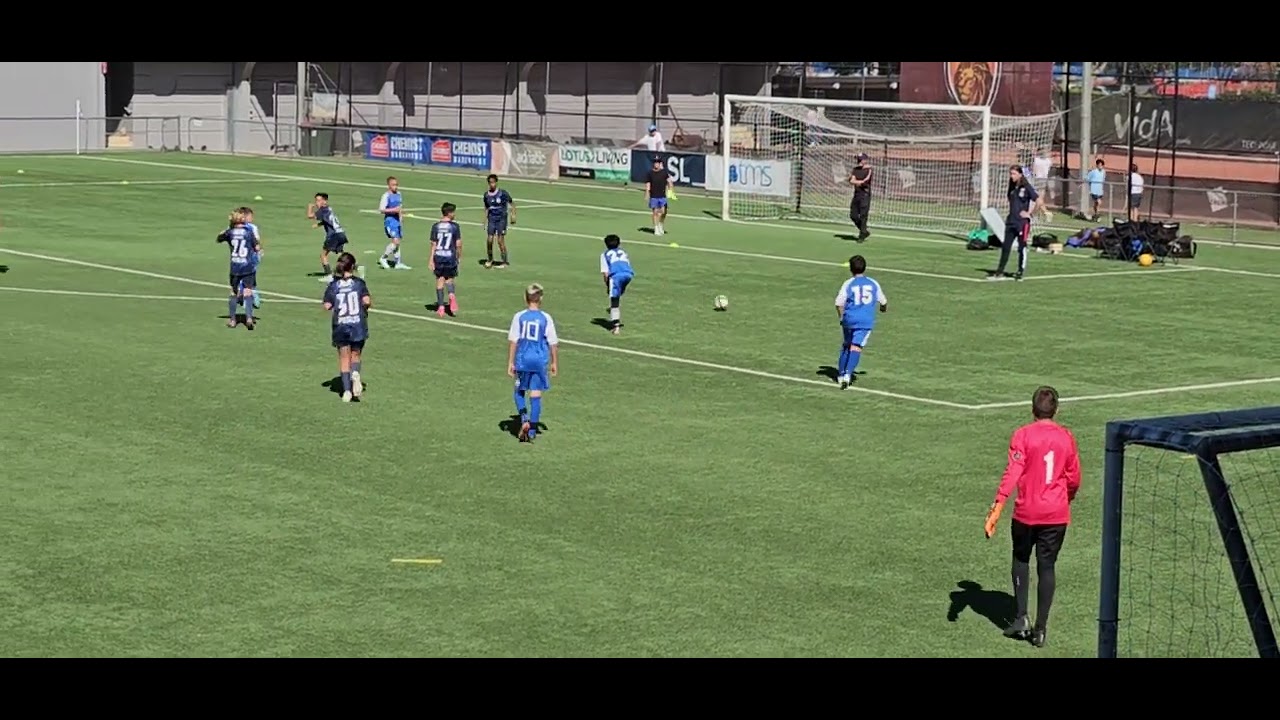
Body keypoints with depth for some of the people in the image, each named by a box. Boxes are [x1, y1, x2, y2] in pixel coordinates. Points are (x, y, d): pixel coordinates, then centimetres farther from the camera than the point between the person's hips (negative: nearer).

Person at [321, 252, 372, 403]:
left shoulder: (333, 286, -2)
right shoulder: (359, 283, -4)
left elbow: (327, 306, -7)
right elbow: (367, 301, -13)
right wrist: (365, 306, 9)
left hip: (340, 327, 0)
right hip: (358, 325, 0)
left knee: (344, 358, 9)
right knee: (356, 354, 15)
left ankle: (346, 389, 1)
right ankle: (355, 373, -17)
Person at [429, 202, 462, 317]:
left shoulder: (435, 226, -1)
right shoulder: (455, 226, -6)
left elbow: (433, 244, -1)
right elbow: (458, 244, -5)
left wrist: (431, 260, 3)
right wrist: (459, 256, 10)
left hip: (438, 257, 1)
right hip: (450, 257, -1)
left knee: (440, 281, 9)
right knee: (450, 279, 15)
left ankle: (440, 307, 9)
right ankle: (452, 295, -16)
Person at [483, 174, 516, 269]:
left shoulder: (503, 193, -9)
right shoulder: (487, 195, 4)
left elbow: (512, 203, 1)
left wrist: (513, 215, -6)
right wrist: (485, 221, 13)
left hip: (501, 219, -4)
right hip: (492, 219, 4)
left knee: (500, 241, -5)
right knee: (489, 240, -2)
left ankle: (504, 262, 7)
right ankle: (490, 259, 20)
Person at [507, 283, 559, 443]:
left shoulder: (519, 317, -4)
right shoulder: (546, 318, -4)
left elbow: (513, 341, -3)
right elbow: (553, 343, 0)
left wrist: (510, 363, 4)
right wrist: (554, 363, 12)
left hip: (523, 359, 0)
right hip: (540, 360, 0)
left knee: (519, 391, 17)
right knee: (536, 395, 5)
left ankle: (524, 419, -4)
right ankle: (532, 430, 6)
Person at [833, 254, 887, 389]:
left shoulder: (848, 284, -2)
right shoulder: (873, 284, 6)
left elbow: (839, 303, -6)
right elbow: (883, 302, 18)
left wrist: (842, 317, 12)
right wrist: (884, 308, 41)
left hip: (849, 319, 0)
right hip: (866, 321, 0)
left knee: (846, 345, 20)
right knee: (856, 347, -7)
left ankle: (841, 373, 25)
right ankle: (848, 374, -25)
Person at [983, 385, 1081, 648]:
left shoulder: (1022, 435, -7)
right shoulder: (1066, 437, 2)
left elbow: (1012, 472, -16)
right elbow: (1074, 479, 7)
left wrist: (997, 507, -19)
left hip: (1026, 512, -1)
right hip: (1057, 514, 2)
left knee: (1021, 560, 19)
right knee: (1047, 567, 7)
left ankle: (1021, 617, 11)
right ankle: (1040, 629, 7)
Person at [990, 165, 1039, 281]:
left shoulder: (1026, 187, -10)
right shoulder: (1012, 188, 10)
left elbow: (1038, 200, -13)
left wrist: (1029, 212, -10)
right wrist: (1011, 213, 12)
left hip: (1022, 222, -7)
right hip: (1011, 222, 7)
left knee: (1022, 248, 3)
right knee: (1005, 247, 4)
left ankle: (1020, 272, 12)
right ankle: (999, 273, 6)